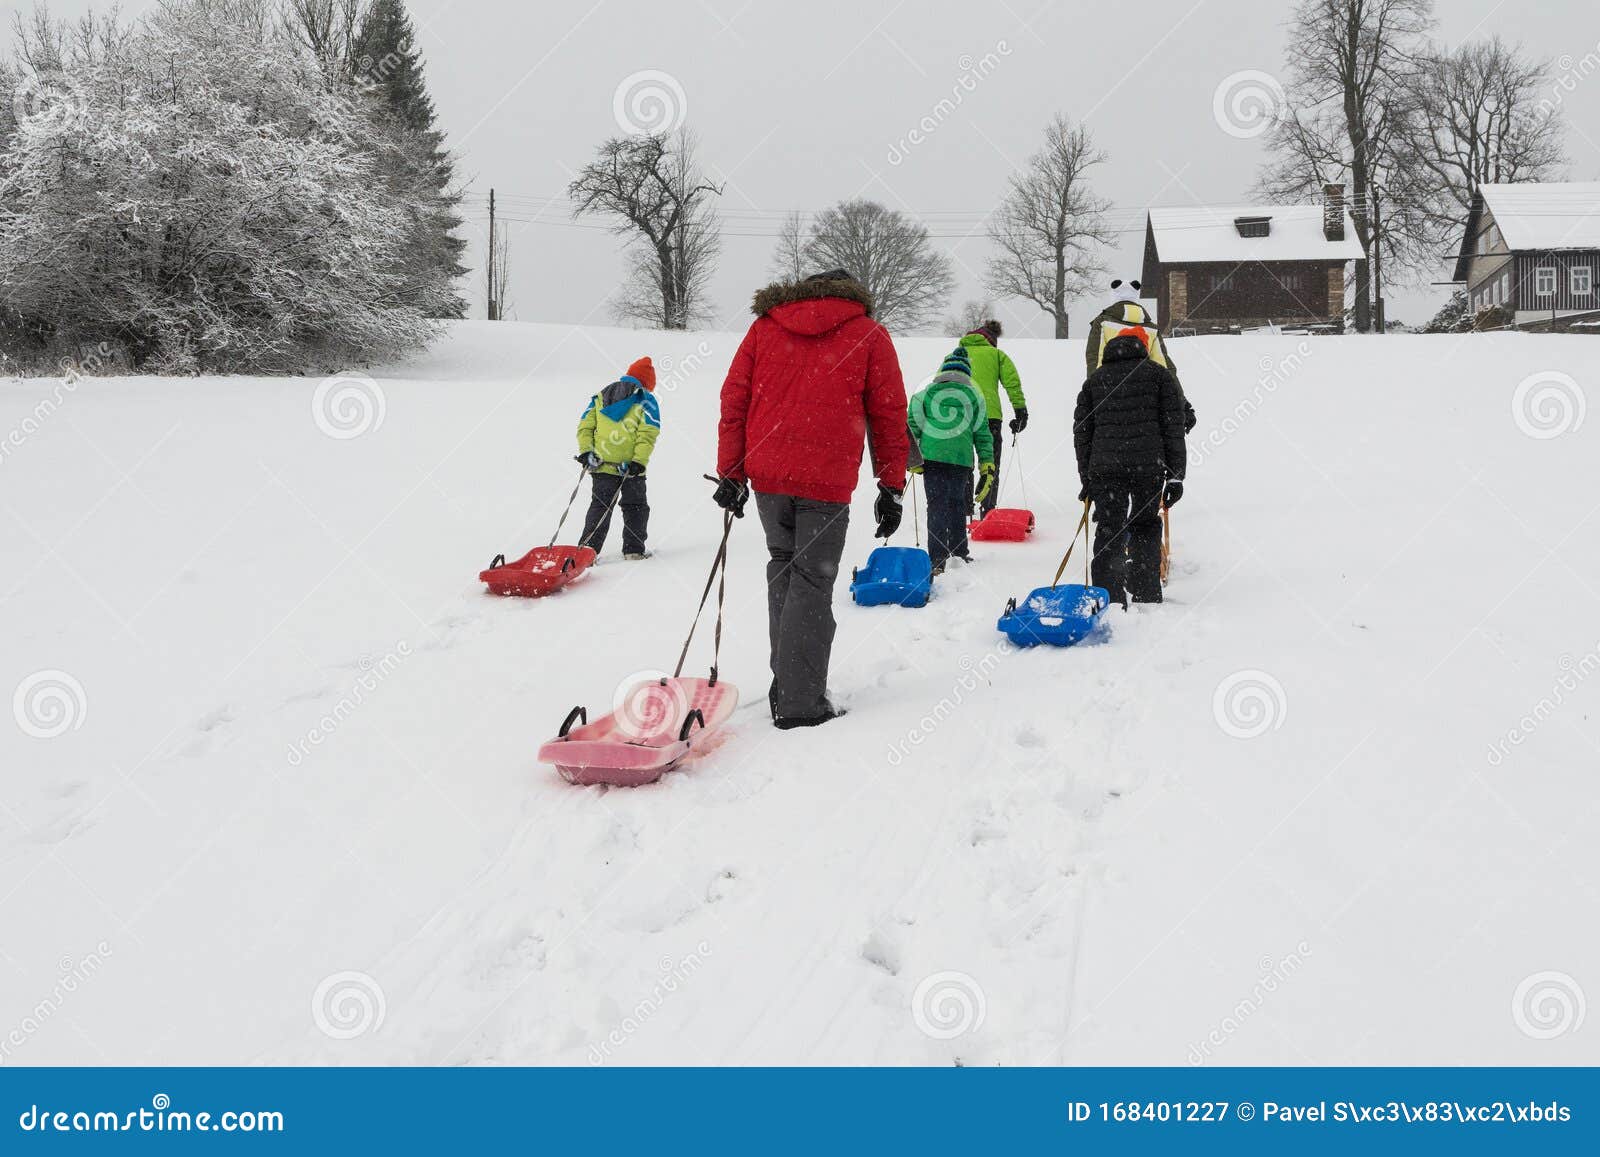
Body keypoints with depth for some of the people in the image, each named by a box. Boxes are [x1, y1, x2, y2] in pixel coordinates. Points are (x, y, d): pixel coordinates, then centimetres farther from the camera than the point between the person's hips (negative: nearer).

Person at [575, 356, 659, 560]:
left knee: (599, 507, 8)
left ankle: (586, 550, -1)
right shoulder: (645, 399, 1)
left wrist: (585, 452, 3)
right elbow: (648, 433, -11)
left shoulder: (600, 398, 16)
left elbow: (585, 426, 7)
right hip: (631, 467, -3)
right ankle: (633, 549, 9)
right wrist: (639, 461, -14)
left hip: (602, 466, 3)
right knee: (635, 507, 11)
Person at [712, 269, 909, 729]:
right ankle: (800, 703, -2)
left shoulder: (764, 327, 15)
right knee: (812, 582, 0)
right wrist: (891, 487, 9)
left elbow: (734, 401, 10)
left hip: (766, 474, 3)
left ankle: (786, 681, 19)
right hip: (826, 481, -3)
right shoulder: (868, 334, 8)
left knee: (783, 569, 19)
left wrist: (731, 475, 11)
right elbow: (889, 414, 6)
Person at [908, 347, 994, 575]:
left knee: (937, 506, 0)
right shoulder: (974, 396, 11)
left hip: (932, 456, -1)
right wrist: (987, 467, 13)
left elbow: (912, 427, 5)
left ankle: (937, 559, -8)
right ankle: (959, 552, 21)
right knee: (957, 504, 15)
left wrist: (912, 461, 10)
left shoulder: (925, 394, 8)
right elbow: (982, 434, 10)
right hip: (961, 459, 1)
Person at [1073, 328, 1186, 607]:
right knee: (1146, 526, 15)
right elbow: (1173, 428, 5)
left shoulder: (1094, 379, 18)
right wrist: (1175, 475, 5)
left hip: (1105, 468, 1)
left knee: (1109, 531, 2)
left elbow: (1082, 432, 15)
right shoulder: (1159, 374, 11)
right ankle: (1147, 596, 17)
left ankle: (1110, 601, -6)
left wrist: (1086, 477, 18)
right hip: (1149, 466, -1)